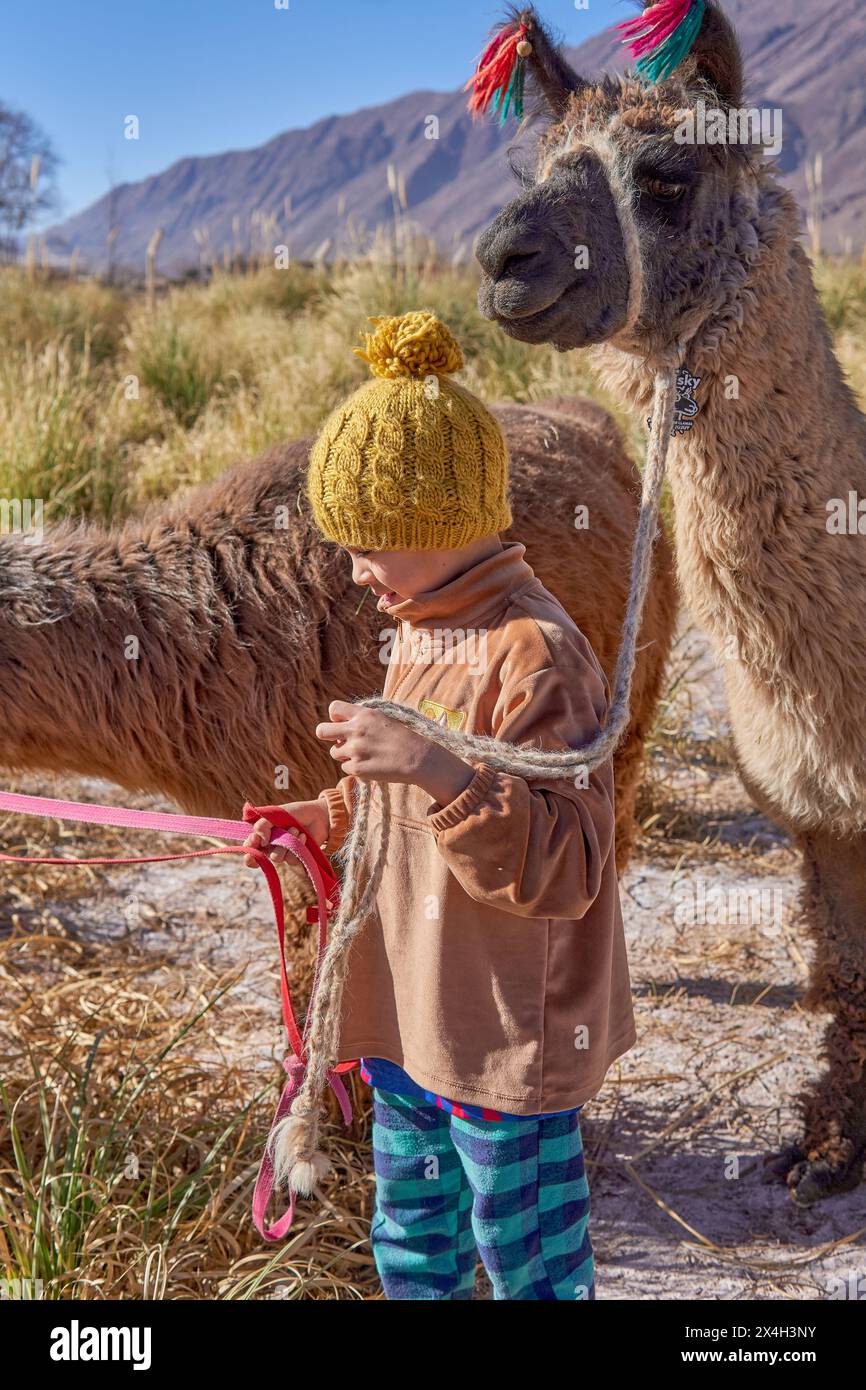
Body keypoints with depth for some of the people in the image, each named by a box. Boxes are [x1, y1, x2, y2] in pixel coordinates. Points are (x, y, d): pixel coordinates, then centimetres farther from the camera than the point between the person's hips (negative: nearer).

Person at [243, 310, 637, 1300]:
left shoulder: (535, 652, -23)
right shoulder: (420, 632, 6)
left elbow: (565, 869, -28)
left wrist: (436, 770, -39)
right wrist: (334, 817, 5)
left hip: (511, 1035, -9)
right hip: (411, 1022, 9)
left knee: (532, 1265, 11)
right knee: (410, 1246, 24)